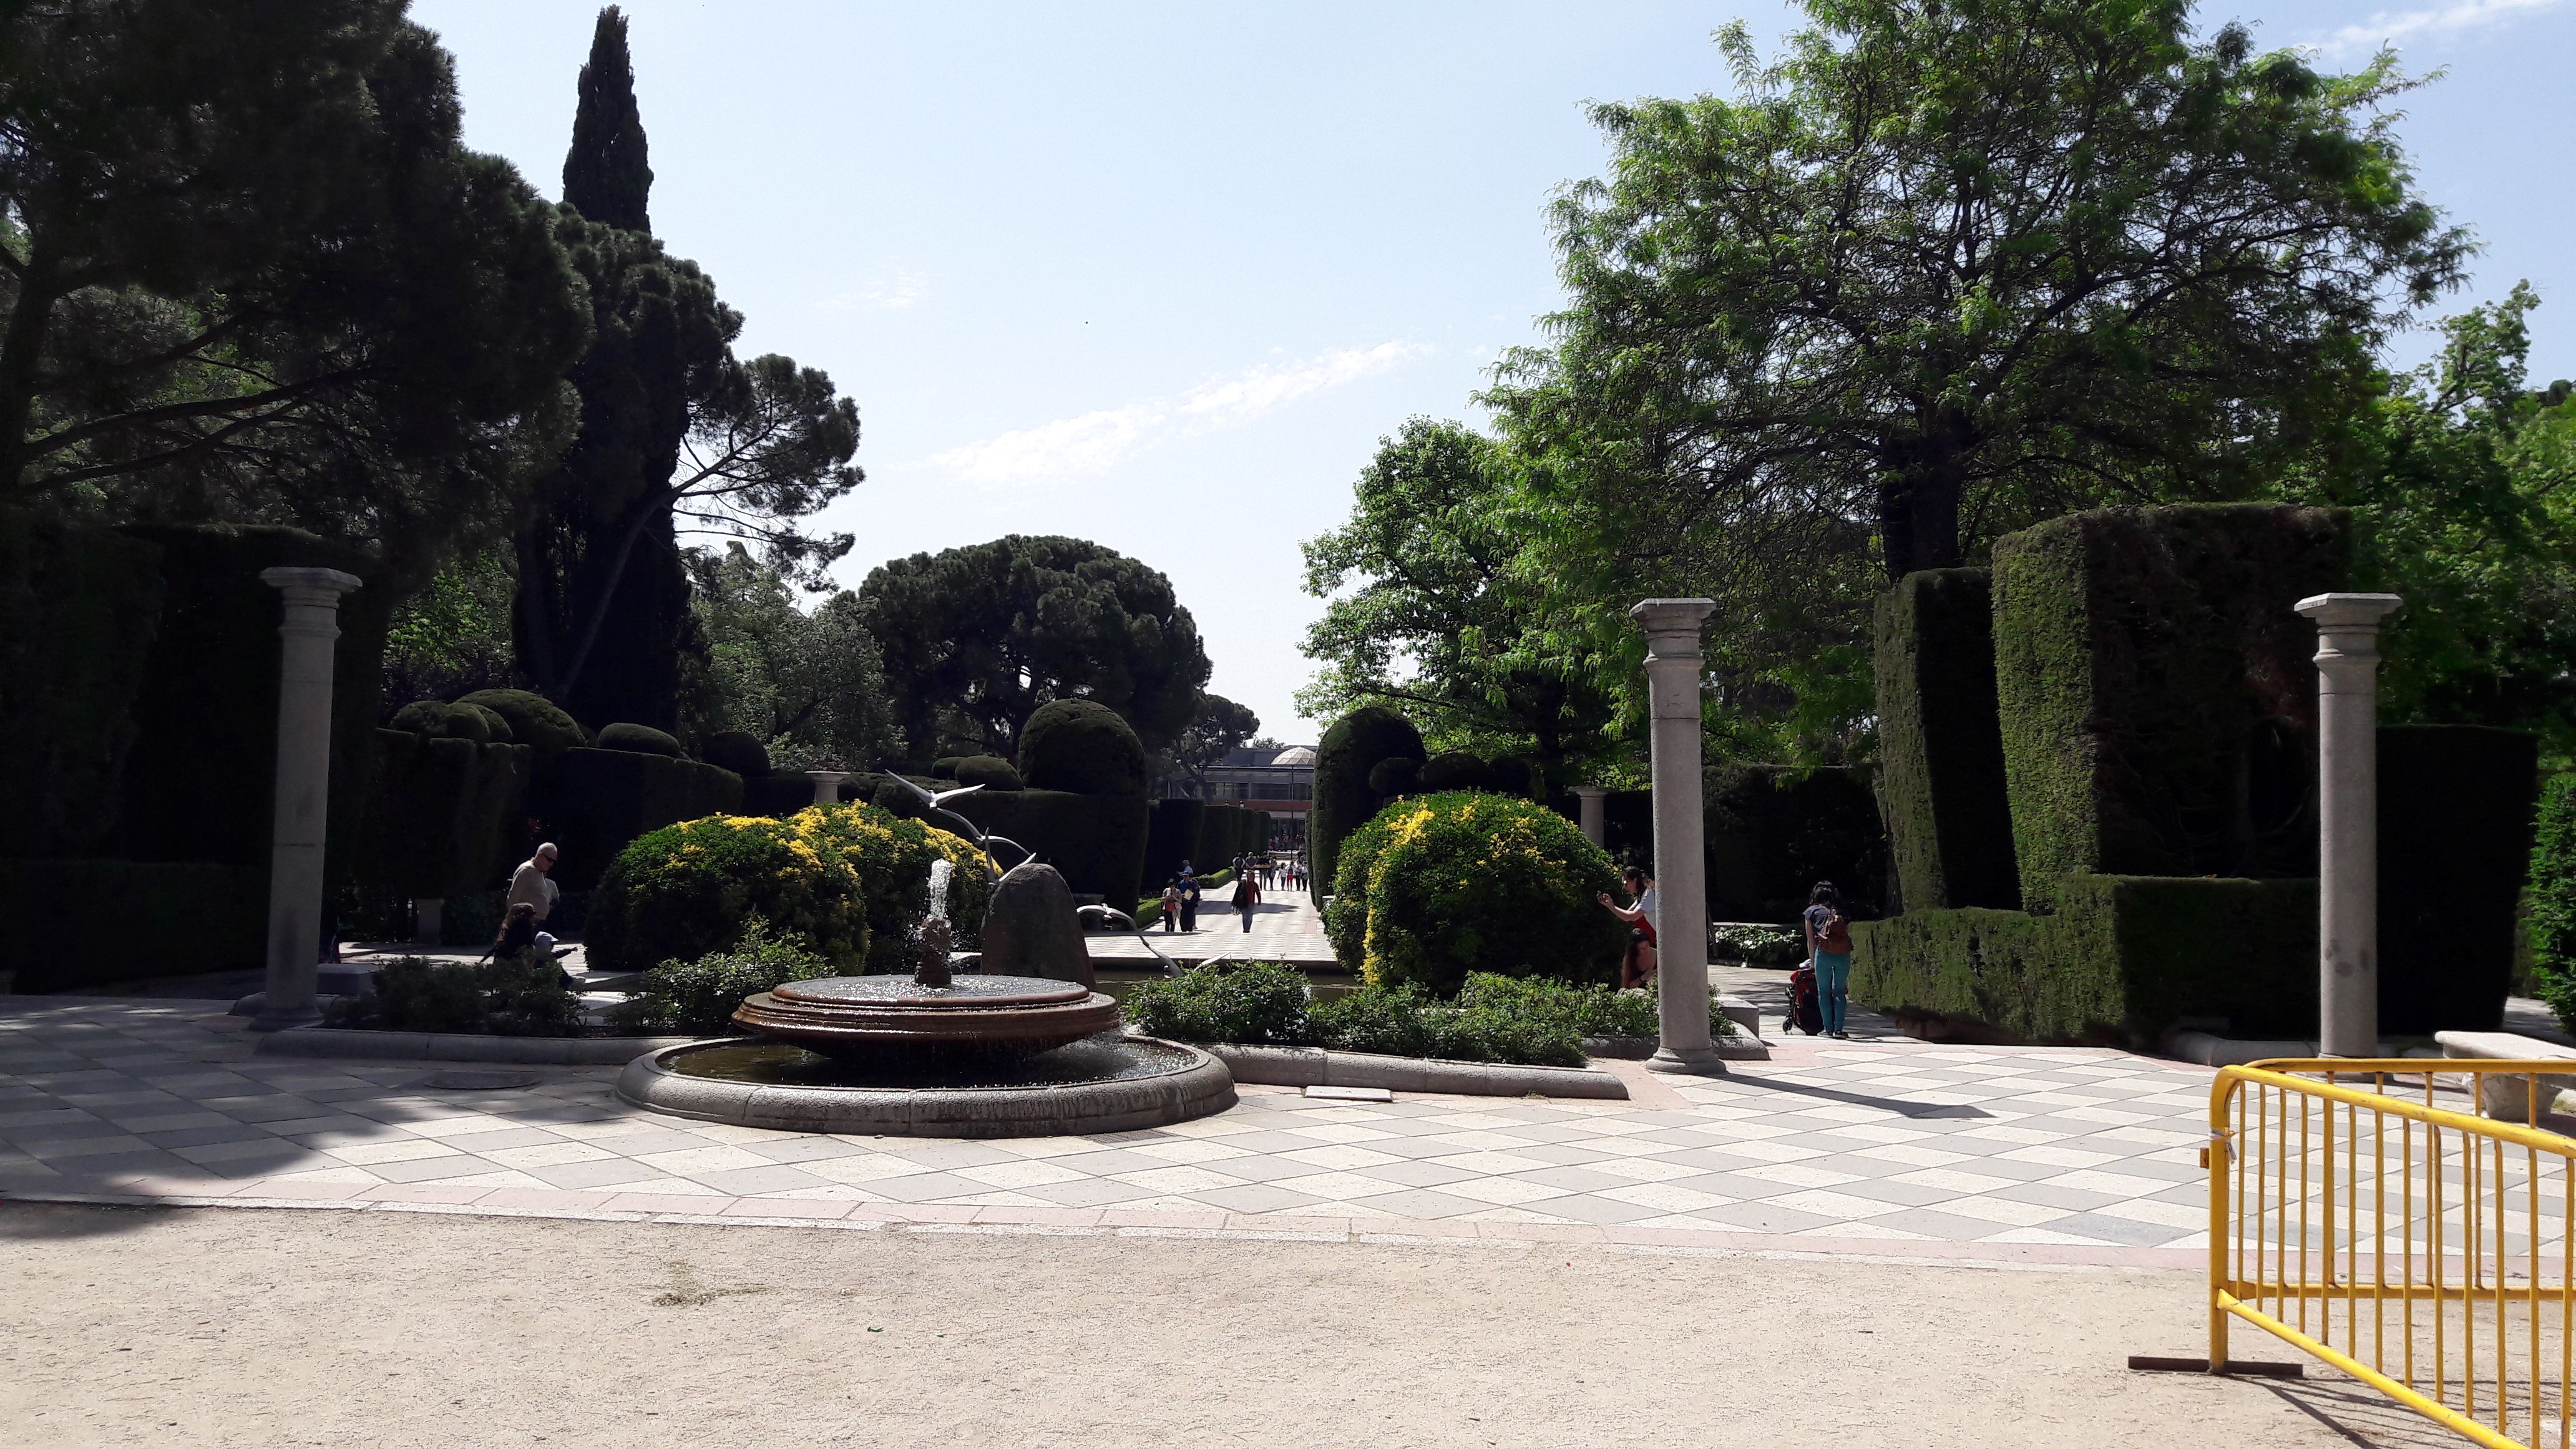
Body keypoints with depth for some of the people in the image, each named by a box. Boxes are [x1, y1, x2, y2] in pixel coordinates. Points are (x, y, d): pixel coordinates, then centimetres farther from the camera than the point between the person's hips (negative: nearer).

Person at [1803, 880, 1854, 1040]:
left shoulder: (1812, 911, 15)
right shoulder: (1842, 913, 21)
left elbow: (1811, 941, 13)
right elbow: (1848, 935, 14)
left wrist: (1813, 961, 23)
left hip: (1824, 954, -2)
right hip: (1843, 954, 2)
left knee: (1824, 991, 9)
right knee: (1840, 991, 11)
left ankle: (1829, 1028, 7)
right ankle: (1839, 1029, 5)